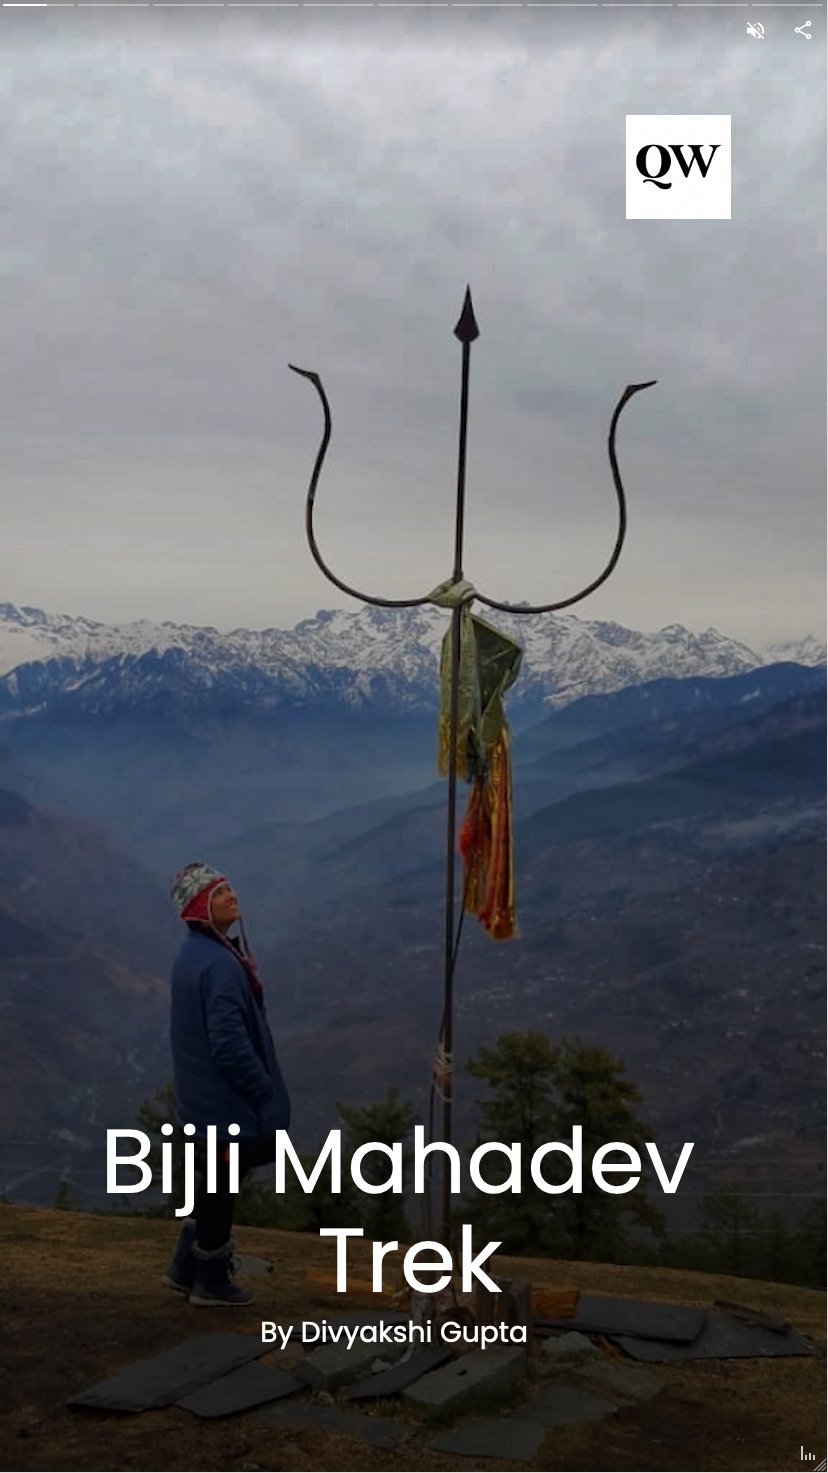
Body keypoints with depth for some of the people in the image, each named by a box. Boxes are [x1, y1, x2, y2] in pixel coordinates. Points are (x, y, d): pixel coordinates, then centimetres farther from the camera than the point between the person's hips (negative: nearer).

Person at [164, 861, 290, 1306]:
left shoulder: (192, 954, 8)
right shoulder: (219, 964, -24)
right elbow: (231, 1042, -27)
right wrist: (265, 1093, -17)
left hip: (203, 1097, 10)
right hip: (227, 1101, -10)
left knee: (215, 1182, 22)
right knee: (223, 1186, 6)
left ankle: (186, 1268, 33)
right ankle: (212, 1282, 21)